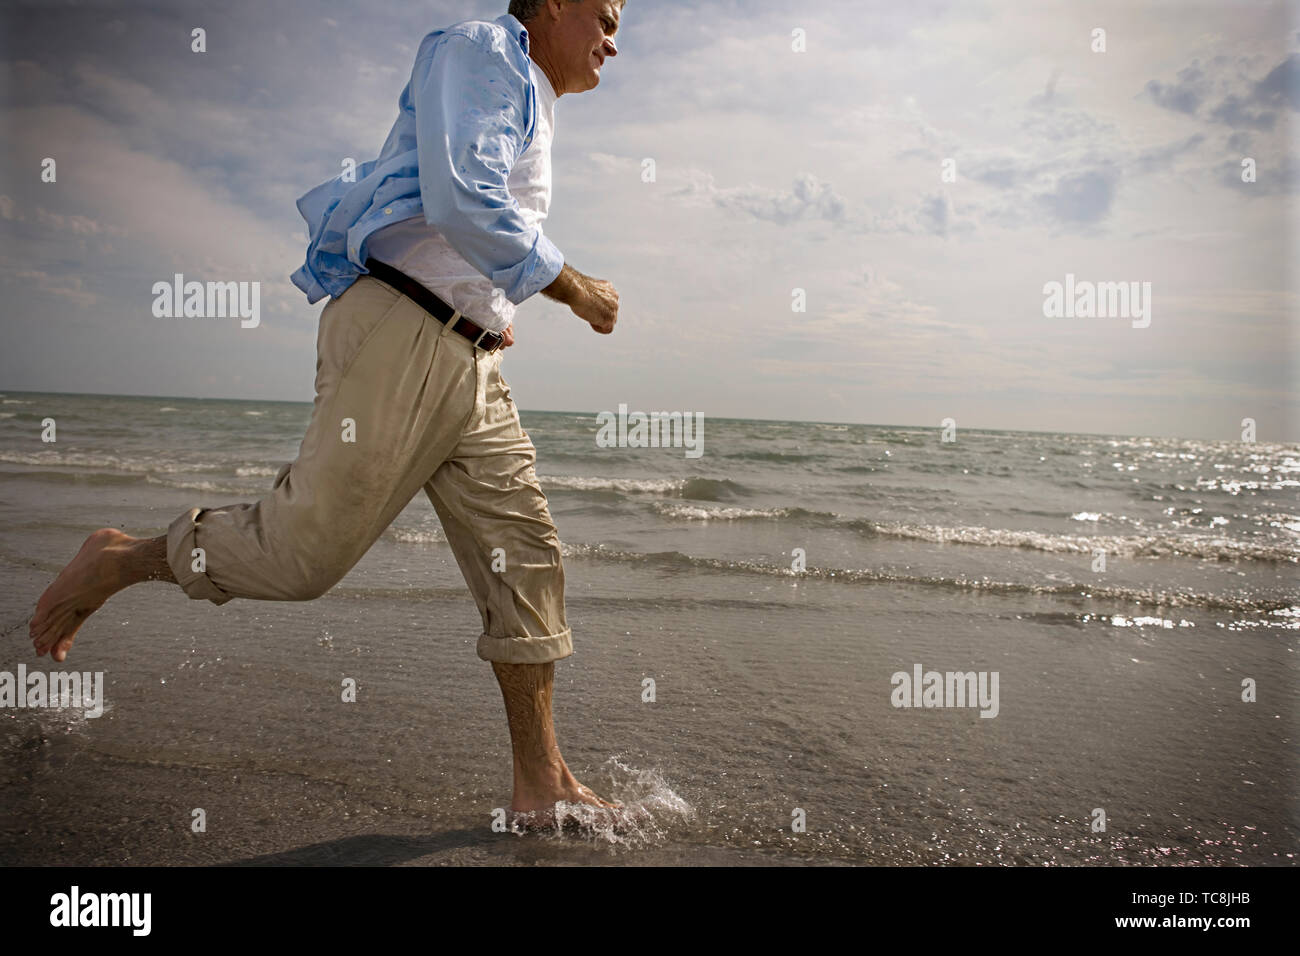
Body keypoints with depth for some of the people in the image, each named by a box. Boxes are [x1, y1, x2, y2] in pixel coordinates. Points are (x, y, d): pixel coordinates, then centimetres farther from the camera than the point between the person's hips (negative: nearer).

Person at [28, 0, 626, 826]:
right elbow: (461, 206, -16)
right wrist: (574, 289, -8)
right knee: (305, 549, -12)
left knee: (525, 550, 2)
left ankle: (542, 784, 8)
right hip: (399, 333, -9)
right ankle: (124, 561, 14)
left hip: (470, 360, 10)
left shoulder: (531, 107, 28)